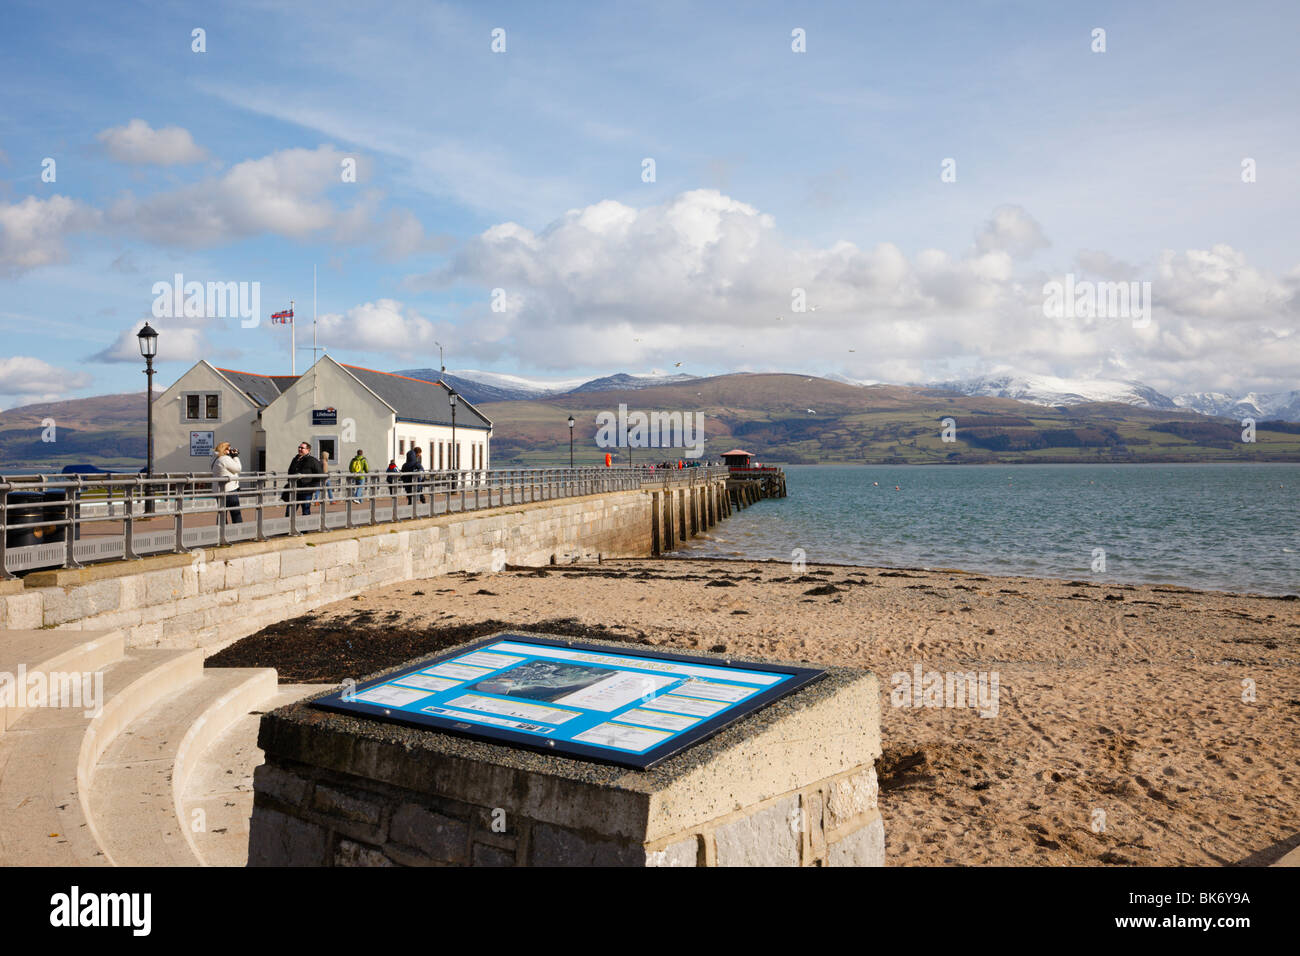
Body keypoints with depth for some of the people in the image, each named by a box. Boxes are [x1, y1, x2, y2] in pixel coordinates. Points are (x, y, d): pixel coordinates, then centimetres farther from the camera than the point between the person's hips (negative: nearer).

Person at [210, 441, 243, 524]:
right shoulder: (225, 459, -17)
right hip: (229, 490, -9)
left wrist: (233, 456, 9)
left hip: (219, 490, 9)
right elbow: (238, 469, -10)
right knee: (236, 514, -3)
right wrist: (235, 457, -2)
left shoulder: (216, 459, 12)